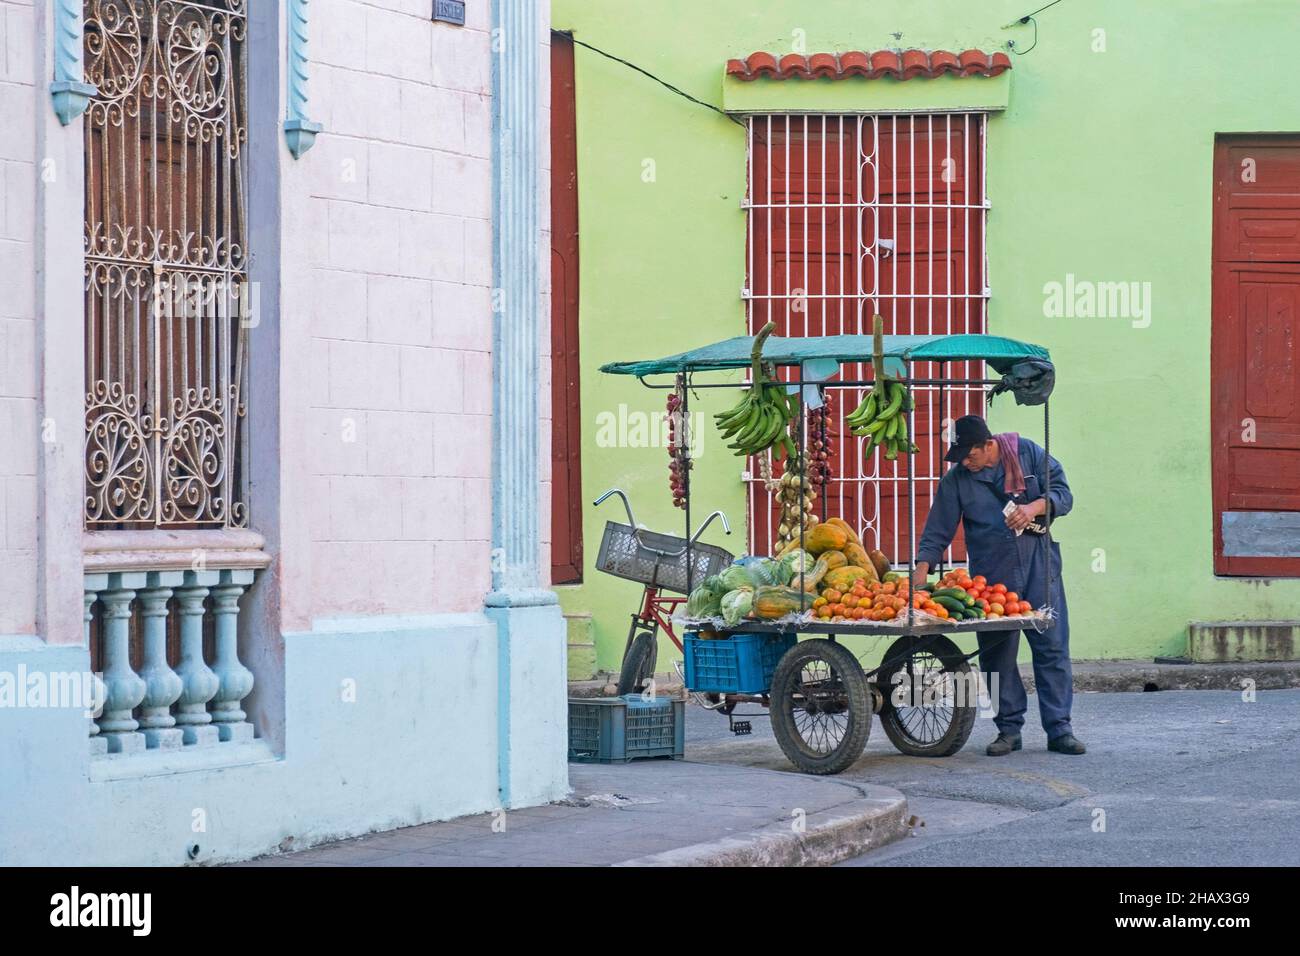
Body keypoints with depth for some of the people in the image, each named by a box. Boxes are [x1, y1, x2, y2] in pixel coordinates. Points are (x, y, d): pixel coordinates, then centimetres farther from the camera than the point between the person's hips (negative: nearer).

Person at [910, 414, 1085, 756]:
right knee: (997, 651, 0)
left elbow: (1063, 494, 4)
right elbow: (938, 530, 3)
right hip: (992, 572, 1)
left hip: (1038, 563, -1)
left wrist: (1035, 507, -15)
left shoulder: (1029, 454, 3)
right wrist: (923, 566, -11)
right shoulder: (956, 480, 4)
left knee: (1052, 645, -5)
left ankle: (1059, 729, -1)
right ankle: (1009, 729, 10)